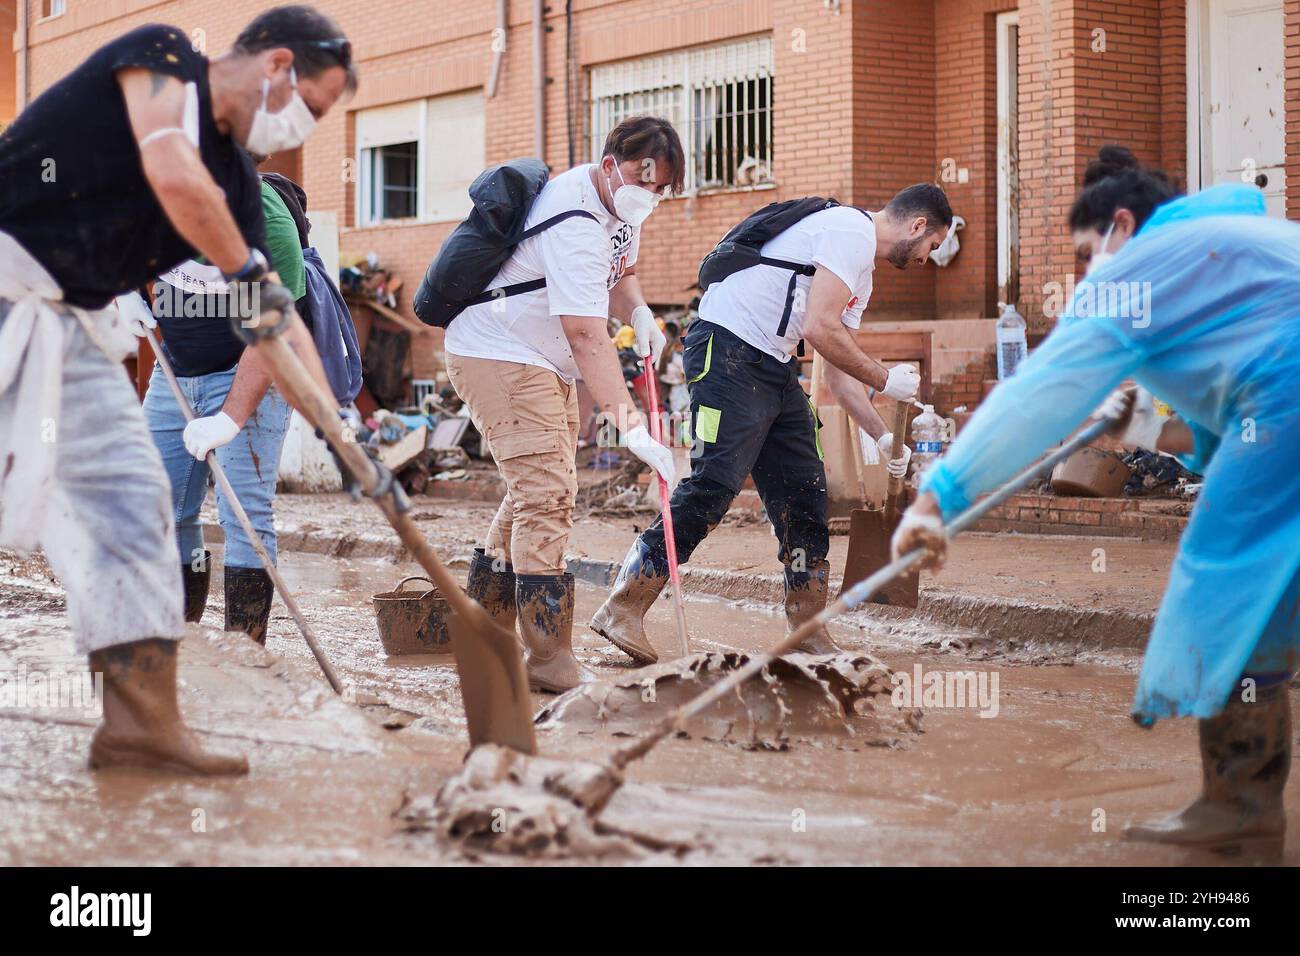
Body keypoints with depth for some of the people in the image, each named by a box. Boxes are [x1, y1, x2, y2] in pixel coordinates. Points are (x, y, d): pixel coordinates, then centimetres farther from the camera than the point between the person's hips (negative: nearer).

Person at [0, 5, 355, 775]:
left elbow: (278, 317, 14)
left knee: (129, 493, 3)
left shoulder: (236, 184, 12)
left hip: (72, 321, 8)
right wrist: (248, 268, -10)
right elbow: (175, 179, -25)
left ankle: (143, 720, 4)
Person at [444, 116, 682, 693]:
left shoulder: (622, 206, 3)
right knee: (546, 496, -18)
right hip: (499, 356, -11)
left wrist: (638, 312, -4)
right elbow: (586, 336, -35)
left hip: (545, 364, 11)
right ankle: (550, 663, -18)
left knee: (534, 494, 15)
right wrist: (631, 427, -41)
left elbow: (620, 271, 21)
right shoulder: (575, 223, -28)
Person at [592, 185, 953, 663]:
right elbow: (819, 329, -20)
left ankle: (807, 630, 15)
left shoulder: (862, 274, 22)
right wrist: (885, 380, -8)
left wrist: (882, 436, 21)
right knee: (712, 488, -17)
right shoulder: (851, 230, -10)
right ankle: (622, 611, -14)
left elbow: (838, 369, 25)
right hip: (728, 352, -11)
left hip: (774, 368, 11)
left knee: (805, 494, 7)